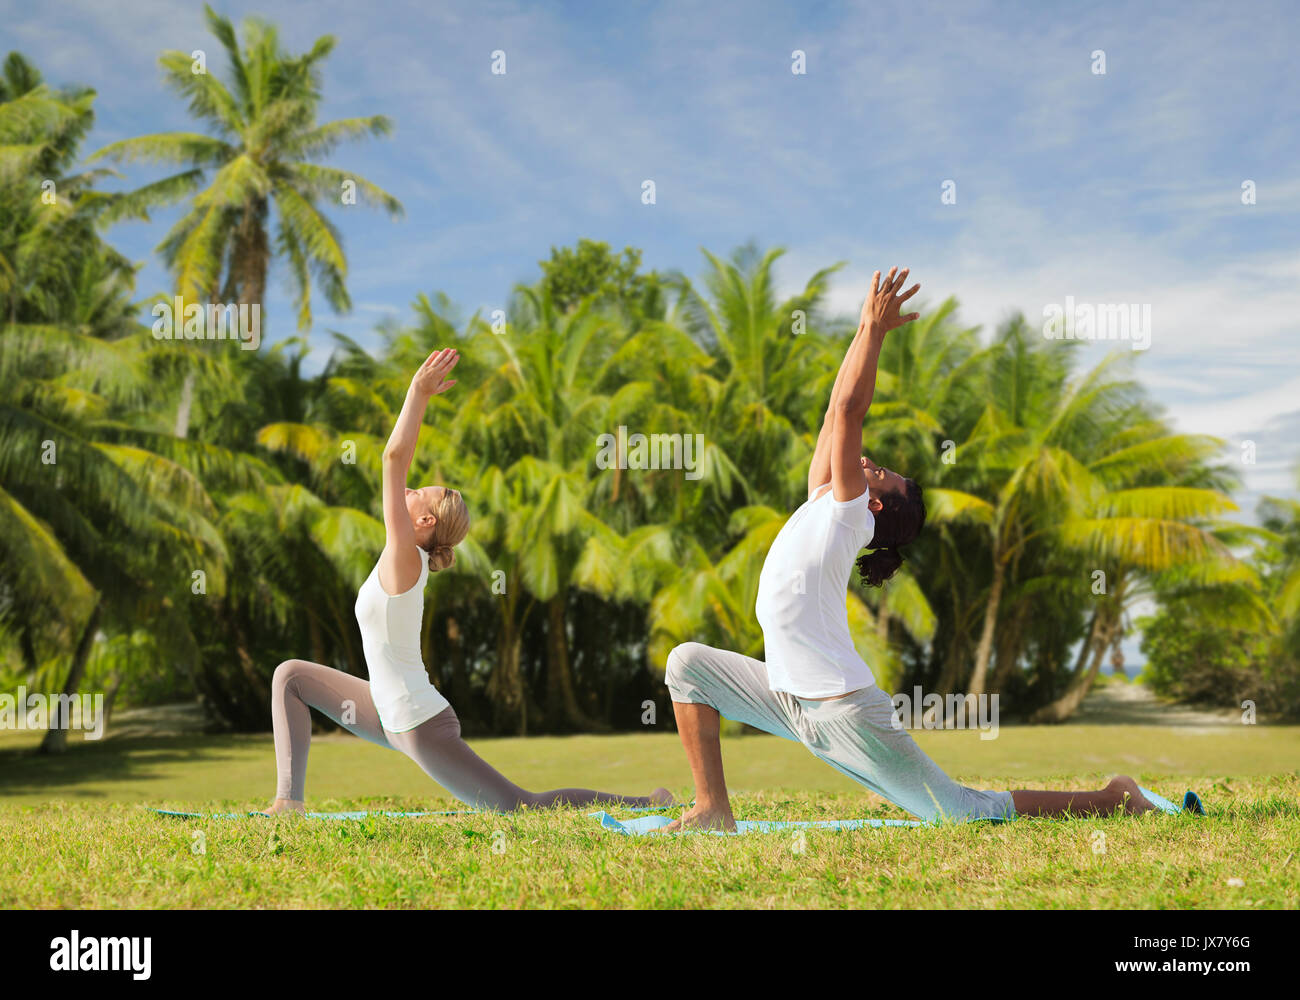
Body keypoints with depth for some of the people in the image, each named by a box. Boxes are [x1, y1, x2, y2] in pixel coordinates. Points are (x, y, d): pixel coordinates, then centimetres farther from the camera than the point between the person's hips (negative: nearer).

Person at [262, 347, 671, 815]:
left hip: (421, 726, -9)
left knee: (520, 808, -5)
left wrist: (419, 392, -20)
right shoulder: (407, 555, 5)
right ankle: (289, 800, 9)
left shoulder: (405, 556, -18)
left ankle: (641, 805, 4)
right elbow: (397, 460, 13)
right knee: (291, 675, 12)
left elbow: (394, 457, -24)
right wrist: (419, 398, 14)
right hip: (392, 715, 9)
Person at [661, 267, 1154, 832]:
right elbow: (837, 414, 15)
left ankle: (1111, 801, 7)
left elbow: (848, 412, -16)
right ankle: (713, 811, 8)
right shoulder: (820, 505, 13)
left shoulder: (846, 511, -8)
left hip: (843, 711, -9)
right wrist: (865, 331, 15)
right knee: (689, 662, 8)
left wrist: (873, 330, -11)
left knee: (964, 814, -6)